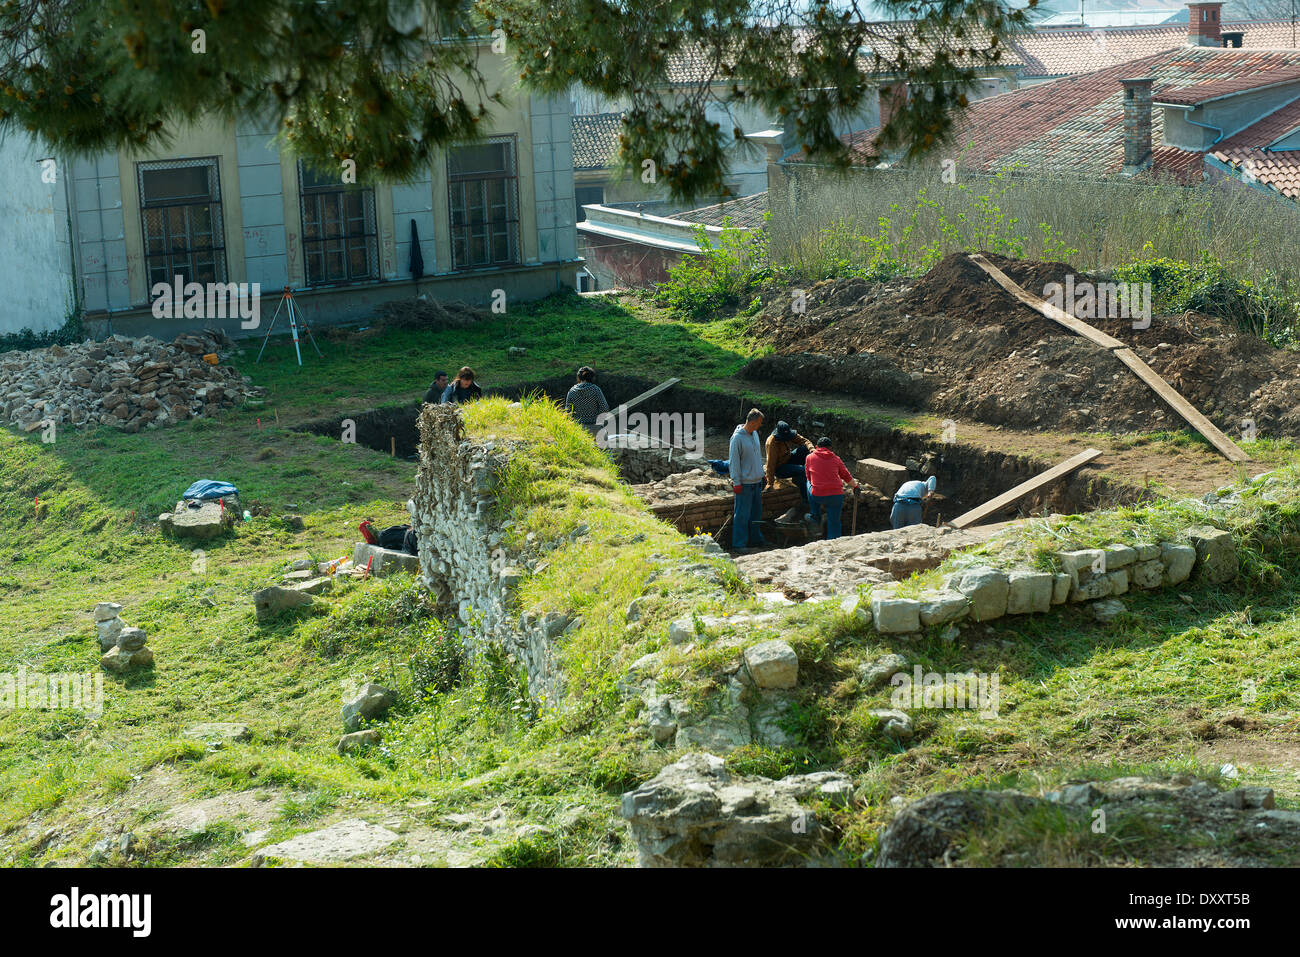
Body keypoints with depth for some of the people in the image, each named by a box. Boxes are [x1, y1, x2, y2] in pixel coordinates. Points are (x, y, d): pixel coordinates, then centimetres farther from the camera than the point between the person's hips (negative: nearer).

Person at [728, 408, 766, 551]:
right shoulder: (737, 438, -17)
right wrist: (736, 483, -16)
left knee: (756, 513, 17)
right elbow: (733, 462, -16)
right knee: (742, 515, -3)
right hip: (745, 483, -8)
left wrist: (760, 474, 21)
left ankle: (757, 538, 29)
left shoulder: (754, 433, 8)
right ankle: (739, 543, 3)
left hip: (757, 481, 8)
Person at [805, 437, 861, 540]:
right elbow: (847, 476, 19)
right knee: (834, 523, 12)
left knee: (809, 483, 31)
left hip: (817, 496, 0)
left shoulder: (809, 458, 9)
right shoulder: (836, 459, 11)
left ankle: (815, 514, 32)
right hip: (836, 496, 0)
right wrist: (855, 485, 37)